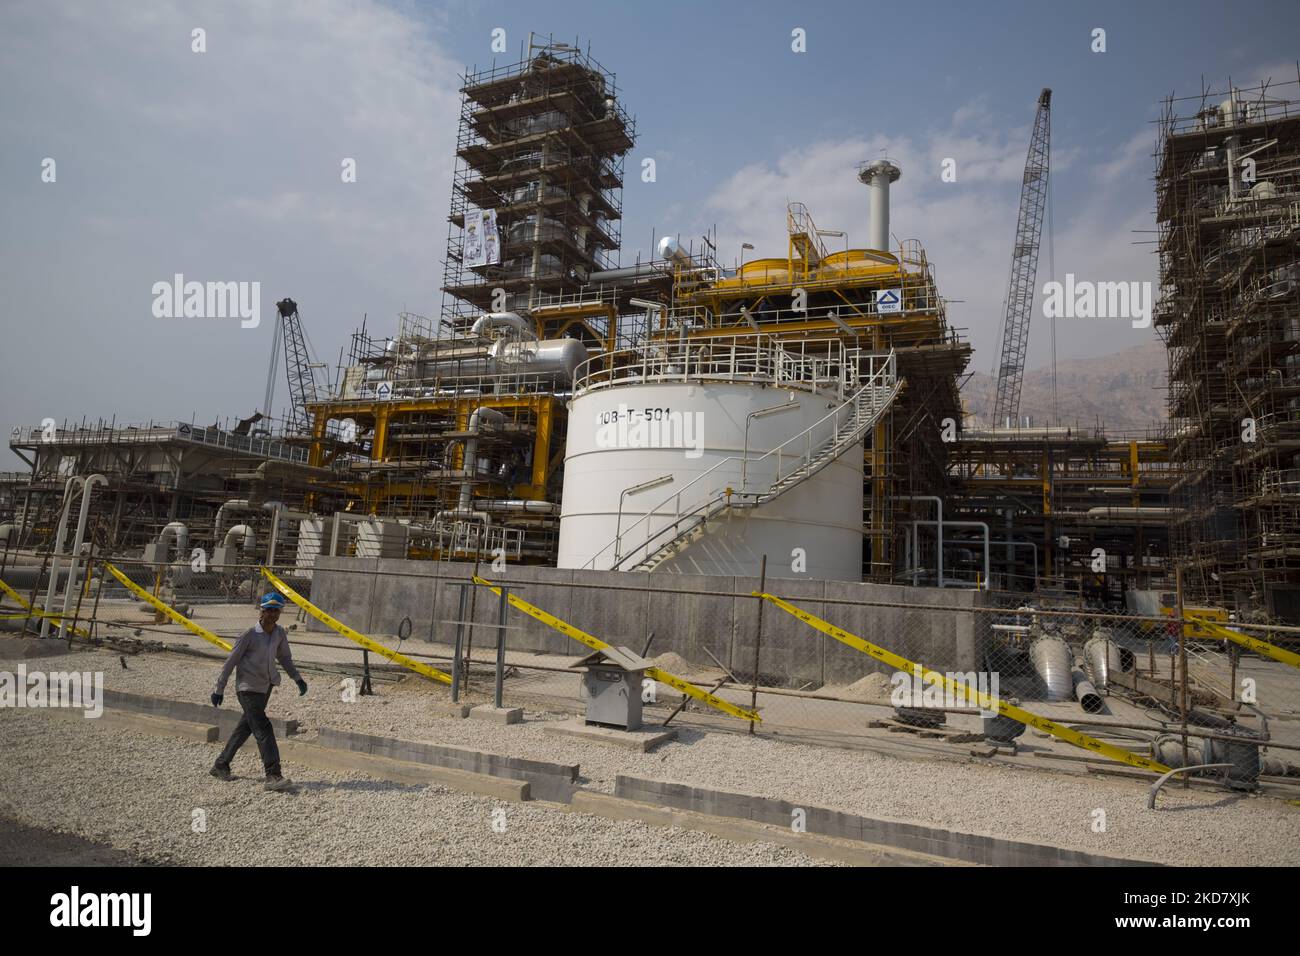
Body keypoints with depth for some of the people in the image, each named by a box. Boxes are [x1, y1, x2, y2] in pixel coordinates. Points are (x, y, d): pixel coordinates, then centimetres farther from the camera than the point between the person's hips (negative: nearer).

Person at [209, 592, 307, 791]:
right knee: (263, 729, -13)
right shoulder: (250, 634, -15)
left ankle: (221, 765, 32)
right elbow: (231, 661, -8)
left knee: (245, 727, 16)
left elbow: (285, 658, 15)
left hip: (266, 687, 7)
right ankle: (273, 776, -16)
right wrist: (219, 689, -3)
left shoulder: (280, 633, 2)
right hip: (248, 688, -7)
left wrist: (297, 678, 7)